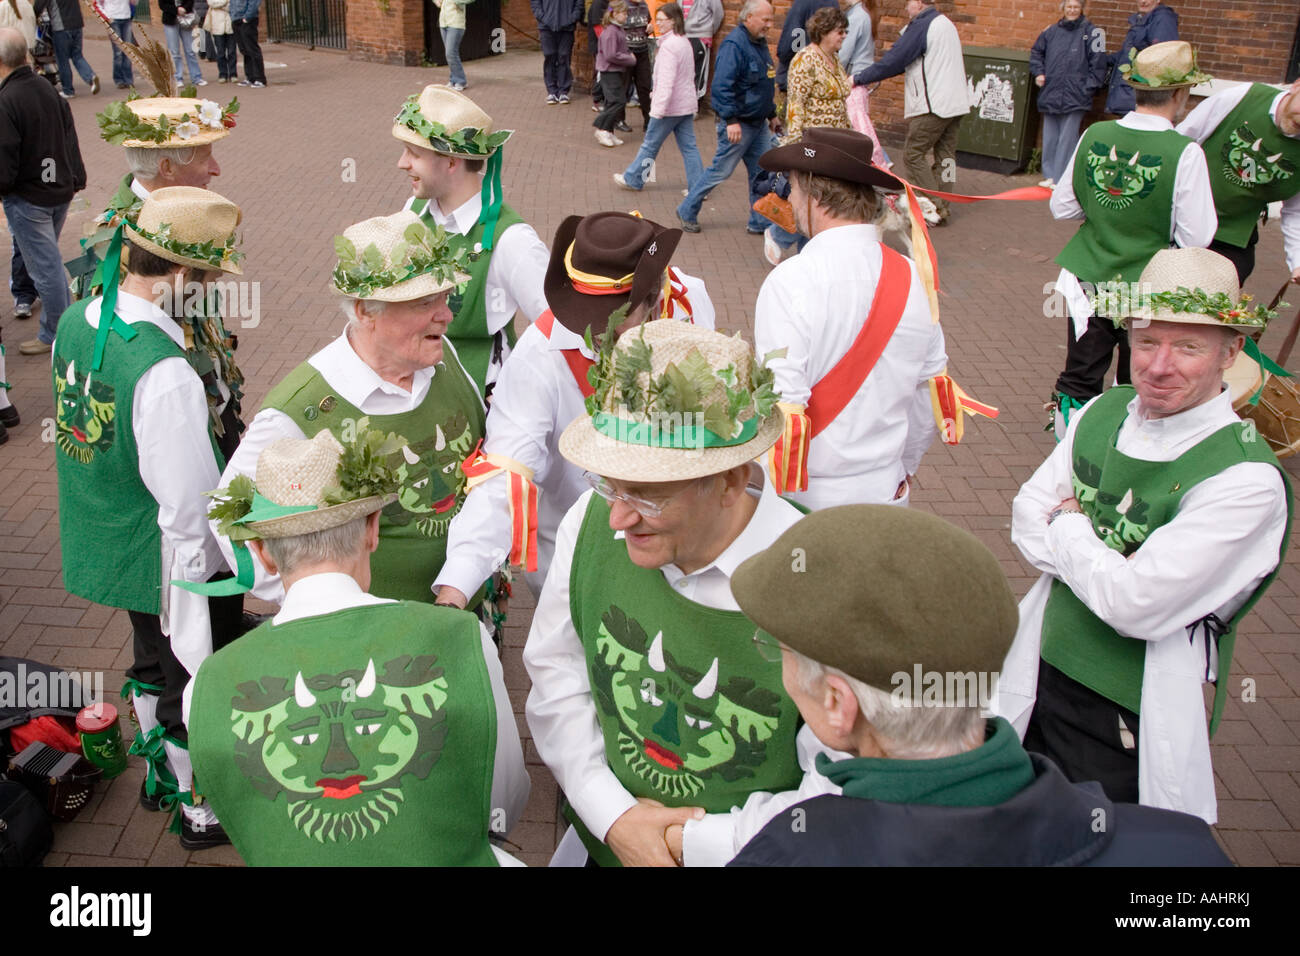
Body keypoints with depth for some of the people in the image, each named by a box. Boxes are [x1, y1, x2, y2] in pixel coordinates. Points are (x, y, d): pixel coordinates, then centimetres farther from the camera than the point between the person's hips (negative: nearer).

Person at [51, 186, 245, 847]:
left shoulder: (76, 321, -6)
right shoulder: (165, 373, -34)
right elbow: (190, 504, -29)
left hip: (103, 542, 8)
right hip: (170, 562, -8)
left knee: (153, 661, 30)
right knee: (194, 683, 14)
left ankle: (159, 774, 52)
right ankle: (202, 810, 36)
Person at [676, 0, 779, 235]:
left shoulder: (759, 43, 12)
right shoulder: (734, 44, -18)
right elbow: (722, 85, -26)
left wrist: (771, 114, 23)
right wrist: (731, 120, -29)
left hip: (759, 123, 9)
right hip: (738, 124, -9)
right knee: (720, 171, 0)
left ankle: (760, 223, 16)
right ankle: (687, 212, 16)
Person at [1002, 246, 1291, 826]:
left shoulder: (1246, 480, -23)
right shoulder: (1104, 412, -2)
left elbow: (1135, 604, -27)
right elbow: (1027, 512, 3)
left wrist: (1067, 528, -11)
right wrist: (1095, 561, -15)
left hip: (1129, 727, -6)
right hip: (1045, 677, 6)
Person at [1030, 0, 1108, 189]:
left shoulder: (1090, 32, -1)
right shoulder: (1051, 31, 11)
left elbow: (1098, 62, -3)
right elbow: (1036, 52, 24)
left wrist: (1089, 86, -8)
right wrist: (1038, 73, 10)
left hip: (1075, 97, -5)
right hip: (1050, 94, 5)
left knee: (1067, 137, -5)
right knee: (1050, 136, 9)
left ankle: (1061, 178, -2)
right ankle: (1050, 175, 18)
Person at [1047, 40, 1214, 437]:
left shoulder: (1095, 135, -5)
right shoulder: (1184, 153, -17)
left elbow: (1061, 207, 4)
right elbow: (1196, 237, -14)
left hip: (1087, 281, 3)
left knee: (1079, 380, 13)